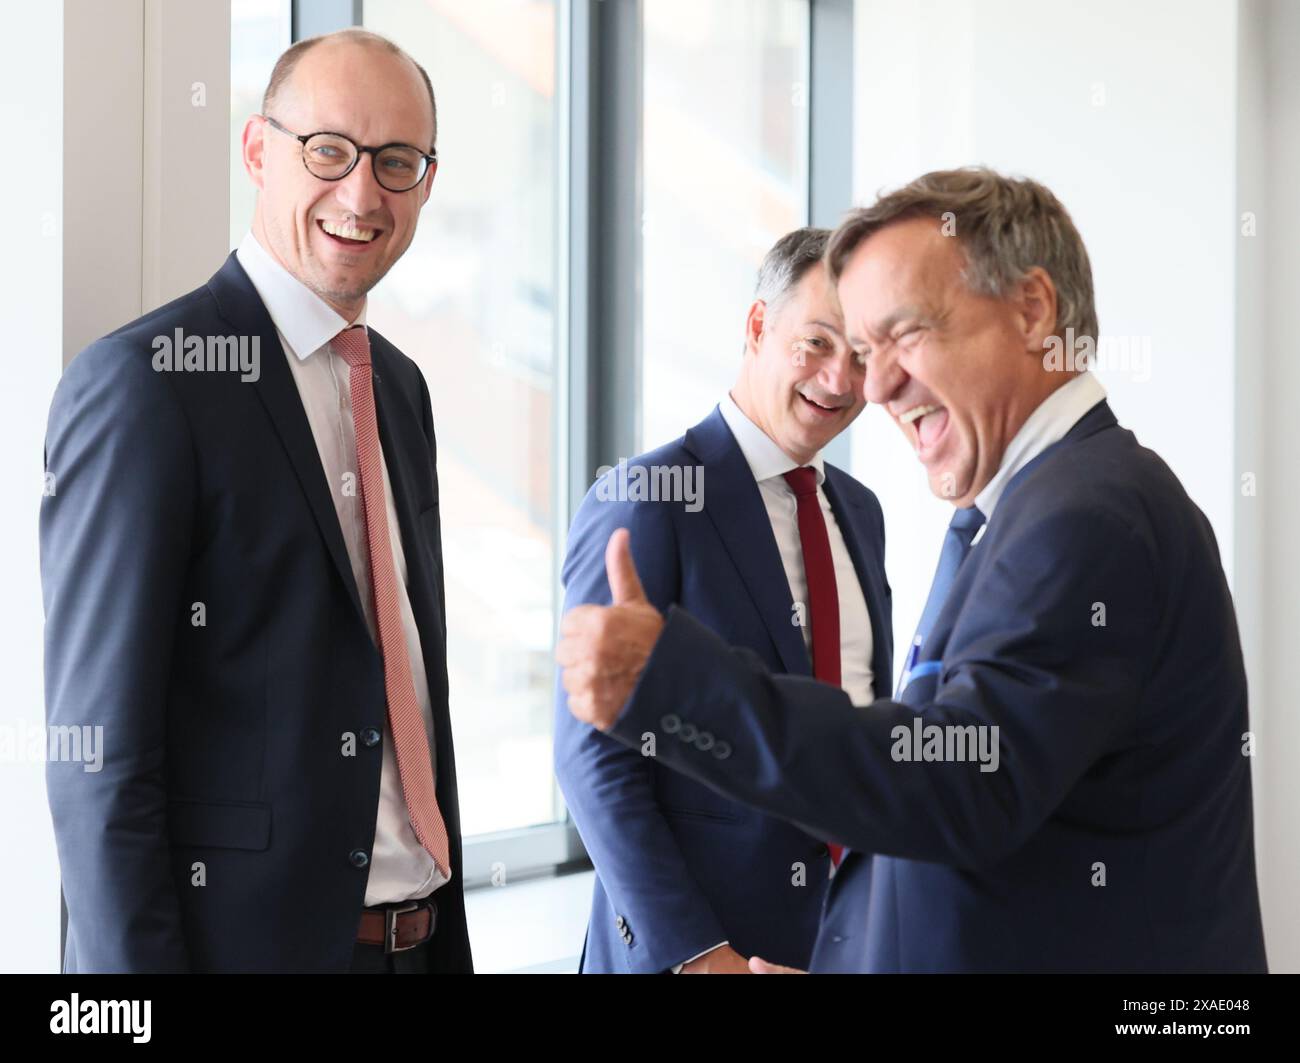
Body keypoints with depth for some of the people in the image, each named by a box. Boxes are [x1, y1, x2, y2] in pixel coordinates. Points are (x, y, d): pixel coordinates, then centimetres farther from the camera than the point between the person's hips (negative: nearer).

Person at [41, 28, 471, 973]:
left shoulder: (400, 387, 12)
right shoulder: (142, 380, -13)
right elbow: (100, 754, -16)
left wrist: (450, 936, 13)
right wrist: (135, 963, -19)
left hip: (416, 934, 7)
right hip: (240, 937, -7)